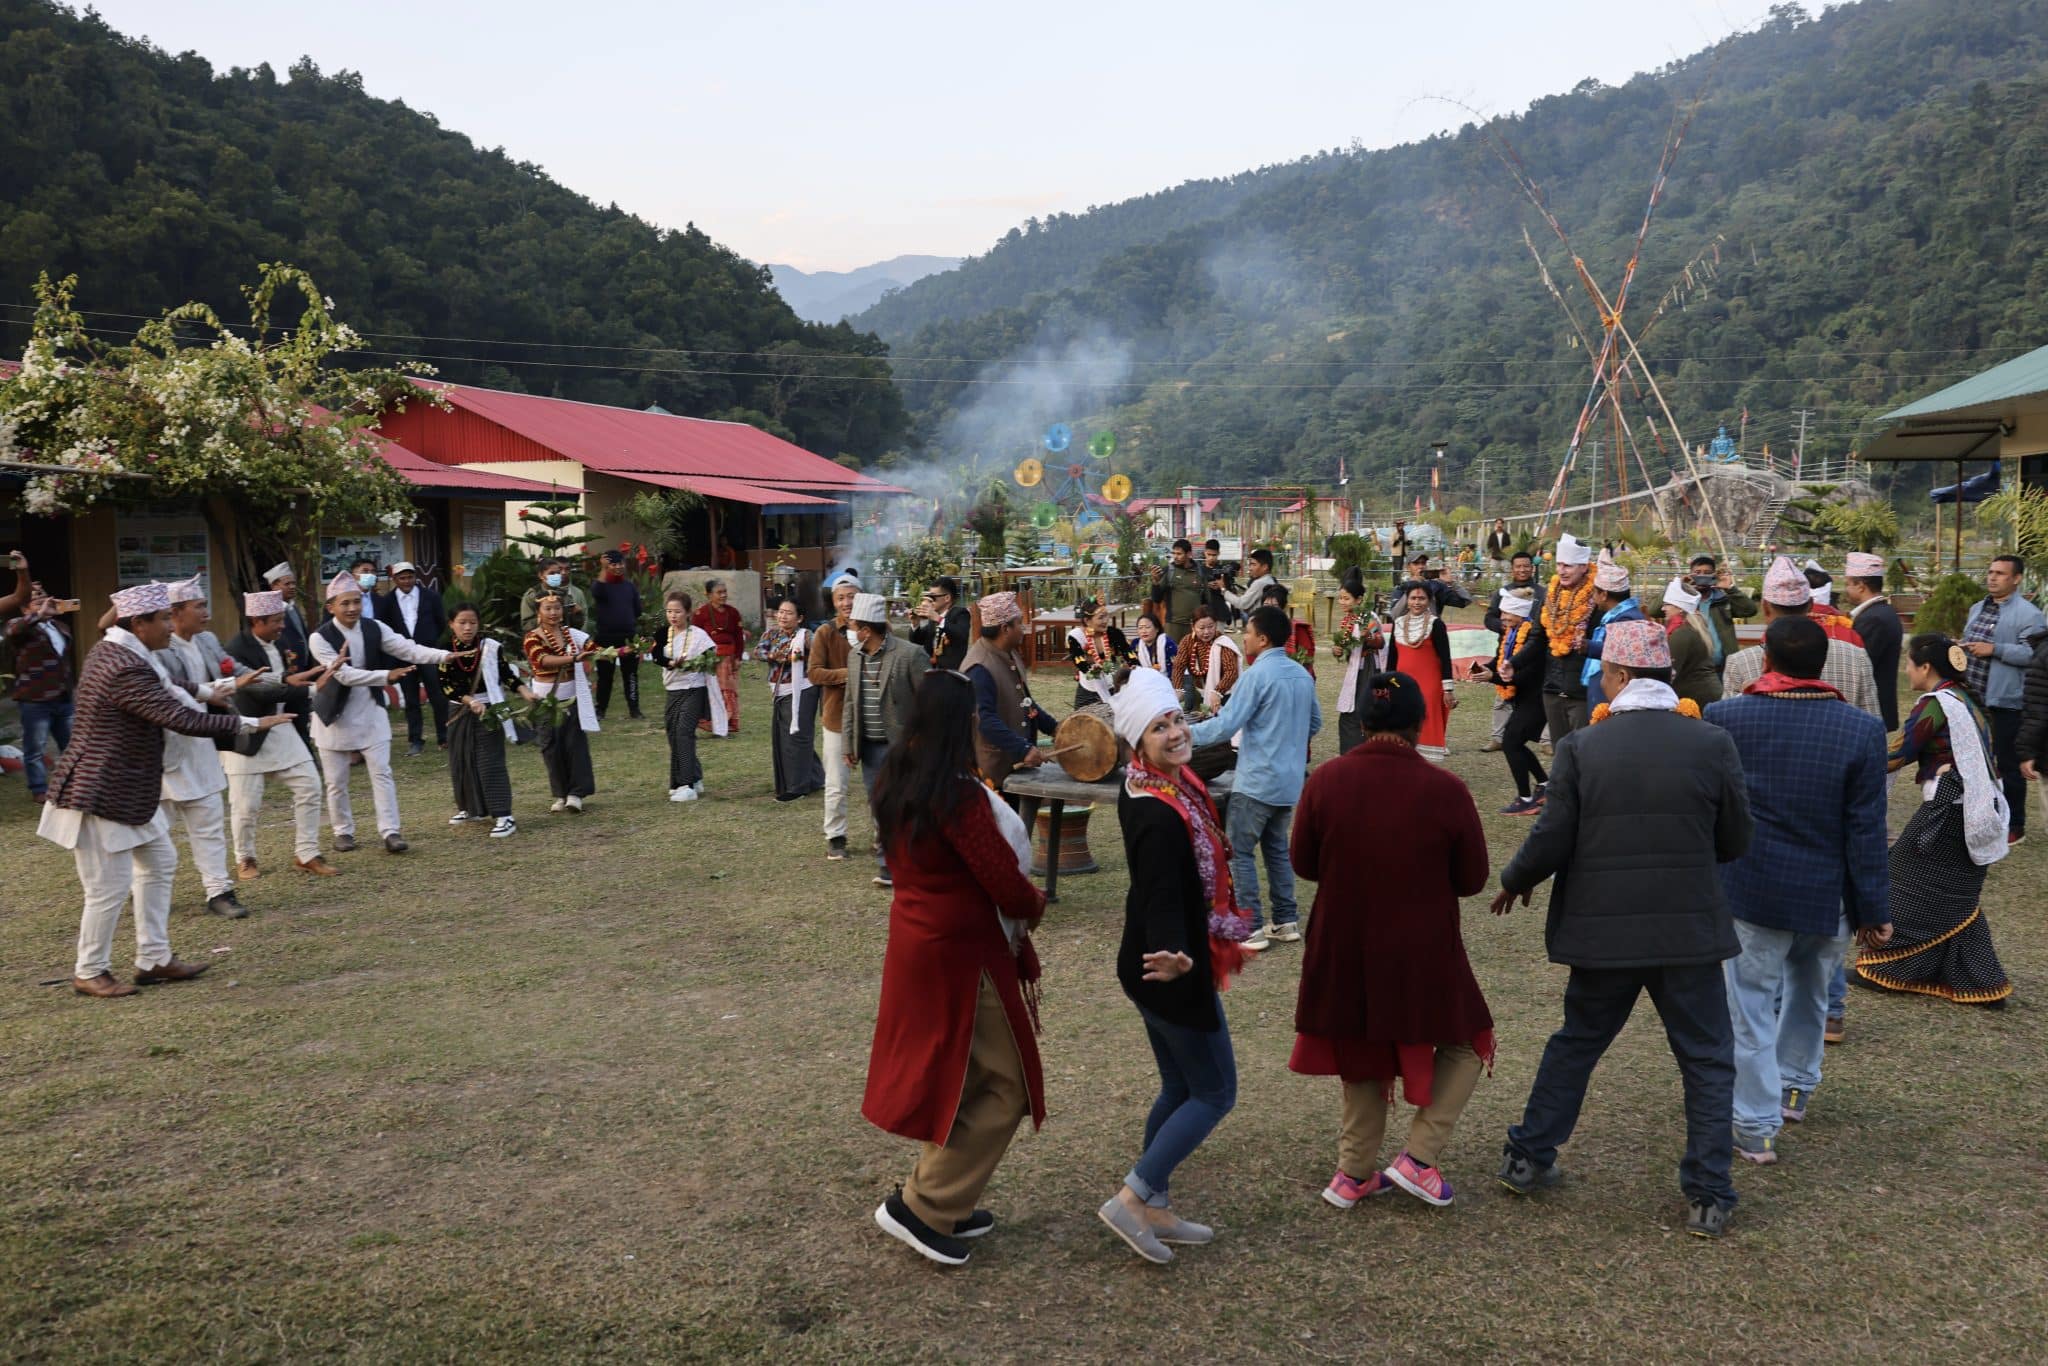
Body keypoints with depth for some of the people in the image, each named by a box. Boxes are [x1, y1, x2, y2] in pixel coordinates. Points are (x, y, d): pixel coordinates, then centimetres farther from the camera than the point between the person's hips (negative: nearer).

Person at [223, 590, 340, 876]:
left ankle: (306, 855, 13)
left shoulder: (277, 642, 4)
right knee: (246, 804, 3)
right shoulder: (237, 650, -21)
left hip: (282, 729, 7)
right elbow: (263, 691, -28)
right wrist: (312, 689, -32)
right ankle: (245, 859, 24)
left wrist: (328, 670, -2)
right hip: (249, 734, -7)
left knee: (309, 787, 4)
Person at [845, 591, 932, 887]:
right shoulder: (854, 656, 7)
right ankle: (887, 865, 21)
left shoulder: (910, 655, -13)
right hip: (870, 747, 6)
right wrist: (849, 744, 11)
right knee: (878, 807, 11)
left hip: (902, 746, -6)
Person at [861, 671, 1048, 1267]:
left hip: (916, 937, 9)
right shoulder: (959, 797, -24)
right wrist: (1036, 903, 2)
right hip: (964, 951, -9)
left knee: (950, 1073, 21)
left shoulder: (895, 782, 2)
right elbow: (1006, 884, -22)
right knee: (1004, 1084, 6)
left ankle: (945, 1202, 30)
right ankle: (924, 1206, 7)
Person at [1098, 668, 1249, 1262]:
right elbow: (1162, 897, -38)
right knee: (1215, 1092, 4)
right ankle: (1132, 1199, 2)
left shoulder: (1141, 790, 1)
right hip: (1173, 974, -10)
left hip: (1147, 963, 10)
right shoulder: (1161, 817, -29)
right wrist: (1177, 958, -54)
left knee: (1178, 1089, 20)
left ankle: (1155, 1211, 29)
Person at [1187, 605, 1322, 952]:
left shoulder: (1256, 675, -16)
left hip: (1256, 781, -8)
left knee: (1240, 852, 1)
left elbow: (1225, 727, -19)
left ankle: (1251, 929, 0)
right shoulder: (1302, 675, 8)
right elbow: (1315, 723, 19)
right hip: (1289, 781, 8)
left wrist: (1187, 733, -8)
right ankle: (1286, 921, 19)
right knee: (1277, 848, 18)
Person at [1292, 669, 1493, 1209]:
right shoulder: (1445, 790, -16)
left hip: (1343, 953, 3)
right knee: (1466, 1042, 21)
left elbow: (1303, 863, 1)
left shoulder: (1325, 781, -11)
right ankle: (1419, 1156, 11)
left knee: (1364, 1054, 23)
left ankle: (1354, 1173, 27)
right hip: (1422, 956, -3)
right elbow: (1472, 879, -6)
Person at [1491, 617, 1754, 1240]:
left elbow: (1550, 840, -9)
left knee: (1575, 1043, 19)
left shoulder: (1580, 747, -9)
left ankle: (1527, 1158, 28)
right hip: (1690, 930, -1)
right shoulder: (1713, 744, -6)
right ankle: (1708, 1199, 14)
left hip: (1602, 930, 1)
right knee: (1707, 1060, 13)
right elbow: (1735, 842, 0)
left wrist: (1514, 882, 10)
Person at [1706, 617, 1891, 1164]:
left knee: (1752, 1008, 7)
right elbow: (1866, 832, -8)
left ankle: (1757, 1128, 8)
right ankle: (1795, 1088, 43)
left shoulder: (1723, 718, -11)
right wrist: (1874, 909, -1)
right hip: (1829, 897, 2)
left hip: (1749, 891, -2)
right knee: (1809, 996, 25)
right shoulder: (1862, 731, -10)